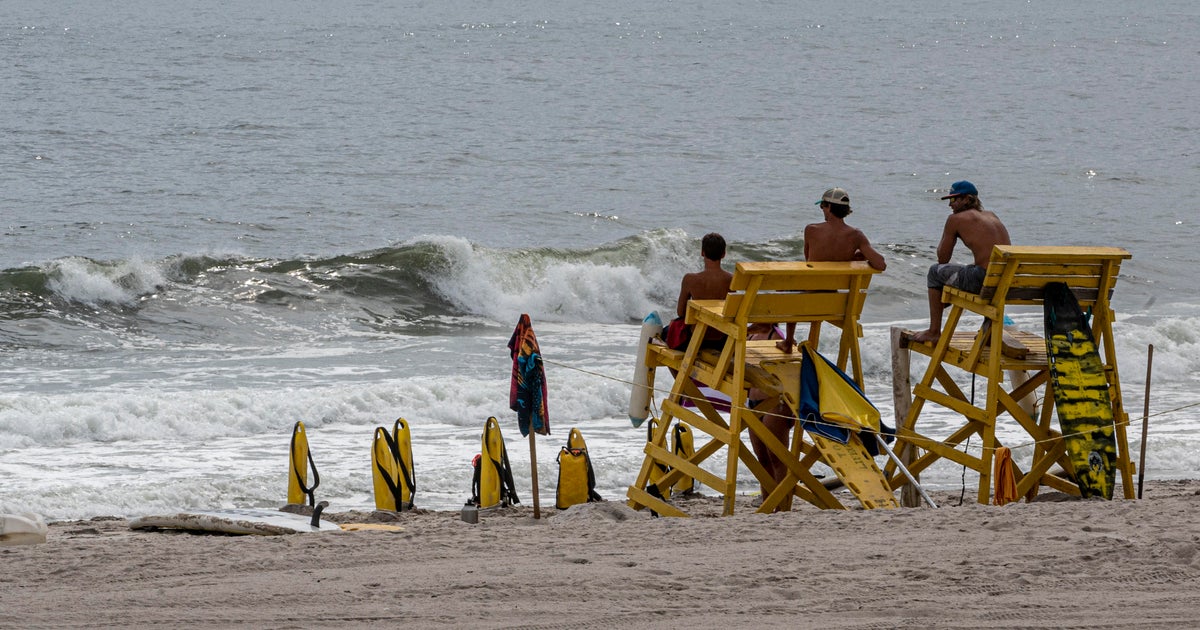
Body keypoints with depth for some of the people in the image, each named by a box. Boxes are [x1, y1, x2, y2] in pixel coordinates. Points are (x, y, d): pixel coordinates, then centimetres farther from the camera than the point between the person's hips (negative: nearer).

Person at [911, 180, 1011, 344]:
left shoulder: (956, 219, 0)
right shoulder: (992, 216, 20)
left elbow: (942, 258, 7)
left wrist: (941, 243, 25)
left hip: (984, 279, -7)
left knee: (936, 272, 15)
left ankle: (934, 331, 19)